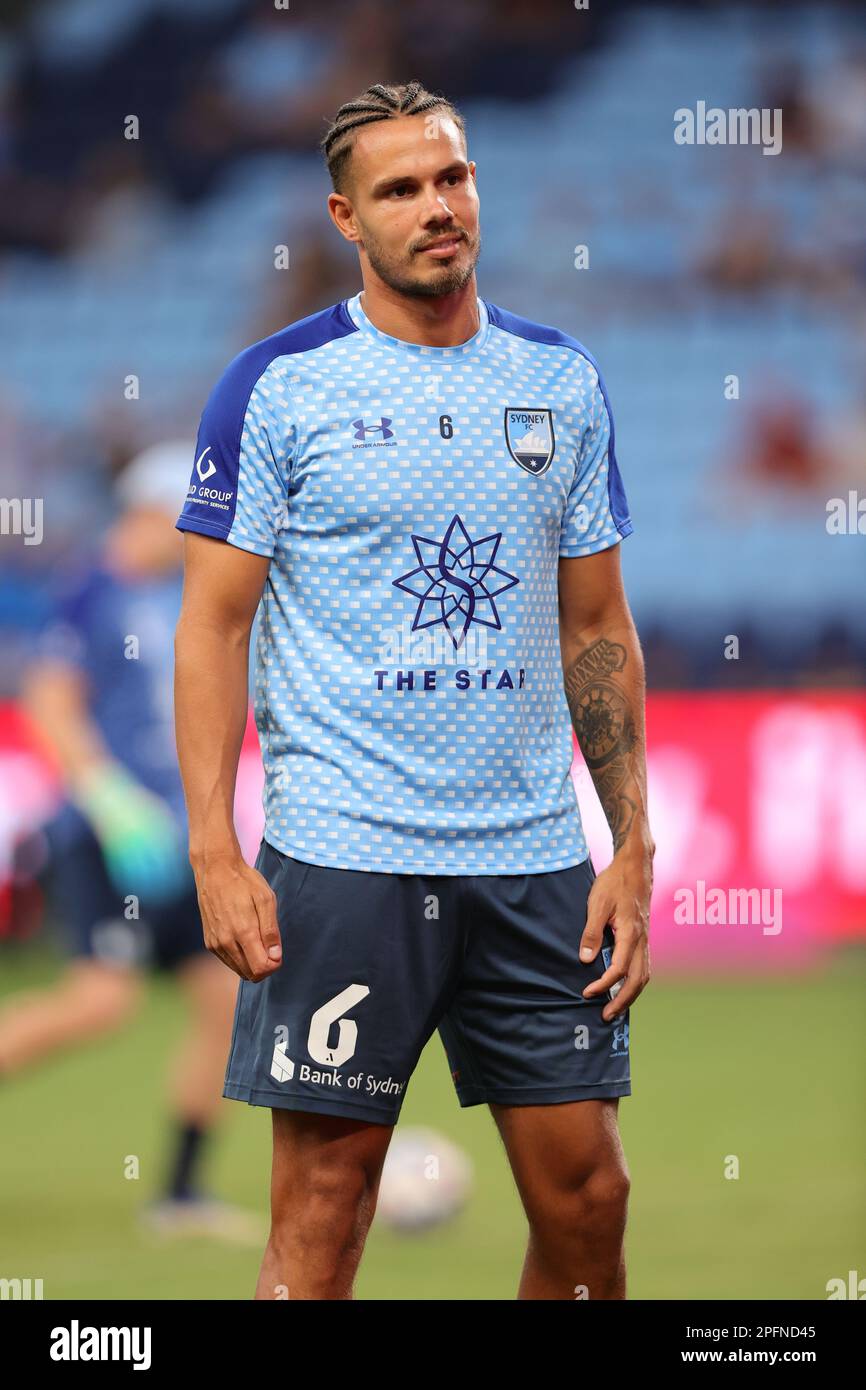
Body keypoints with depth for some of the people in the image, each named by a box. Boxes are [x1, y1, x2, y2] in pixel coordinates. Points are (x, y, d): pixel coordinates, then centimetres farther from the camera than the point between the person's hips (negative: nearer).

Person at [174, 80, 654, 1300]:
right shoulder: (277, 386, -3)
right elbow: (213, 624, -3)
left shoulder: (563, 383, 9)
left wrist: (634, 848, 6)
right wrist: (216, 852, -12)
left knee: (587, 1201, 4)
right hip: (340, 858, -4)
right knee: (322, 1212, -2)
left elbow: (598, 628, 13)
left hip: (535, 857, 4)